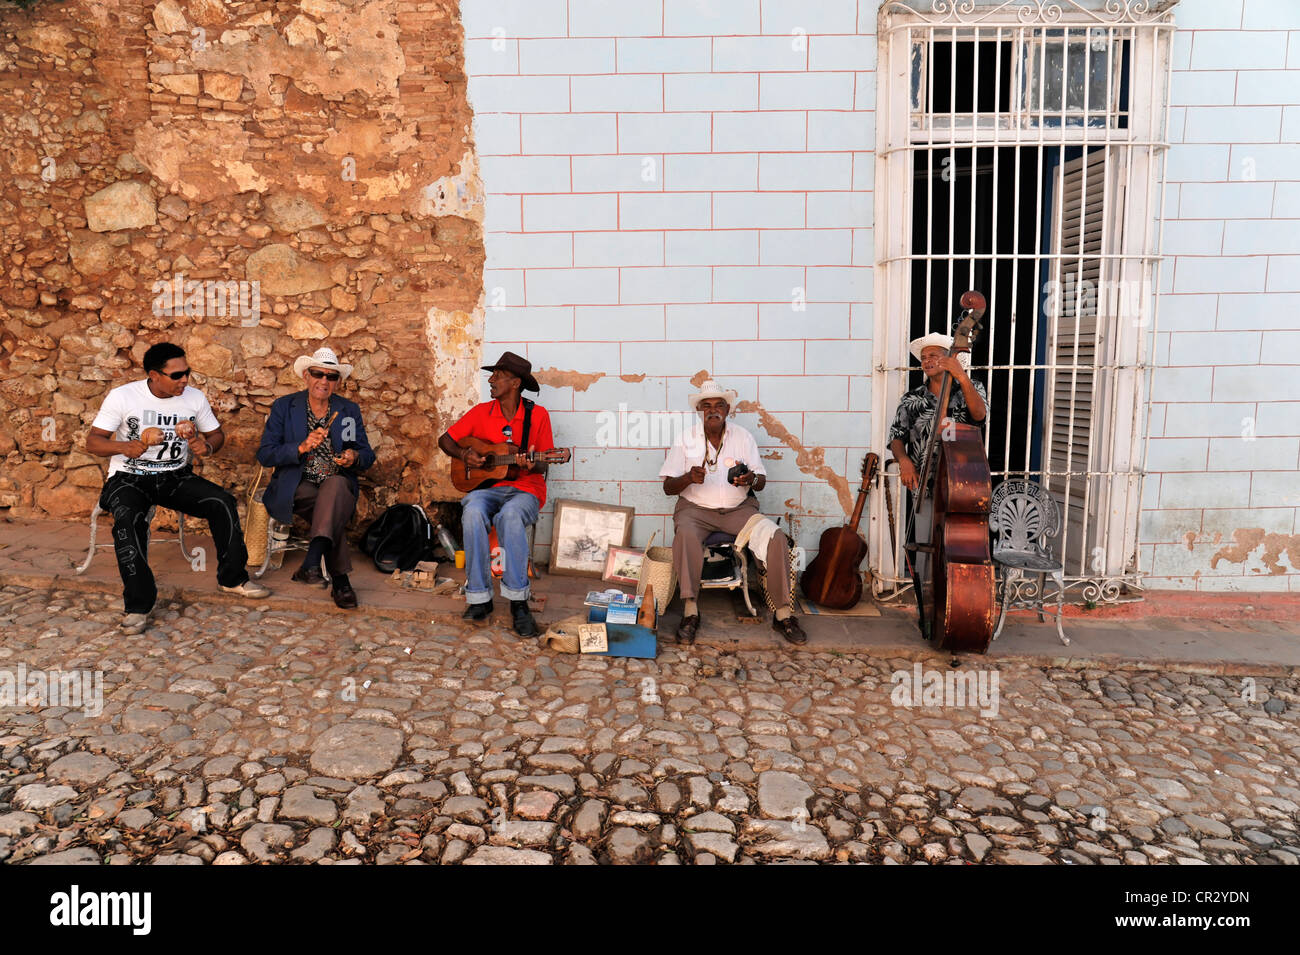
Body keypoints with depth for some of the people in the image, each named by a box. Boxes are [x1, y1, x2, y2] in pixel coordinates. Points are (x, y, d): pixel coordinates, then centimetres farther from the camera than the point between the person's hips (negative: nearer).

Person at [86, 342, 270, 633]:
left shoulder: (194, 397, 1)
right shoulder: (122, 396, -9)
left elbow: (217, 434, 12)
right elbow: (93, 441, -10)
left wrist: (207, 447, -13)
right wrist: (125, 447, -31)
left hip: (176, 476, 3)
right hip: (129, 478, -3)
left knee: (222, 501, -20)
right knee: (128, 518, -35)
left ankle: (232, 578, -2)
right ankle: (138, 605, -26)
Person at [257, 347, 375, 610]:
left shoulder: (349, 410, 14)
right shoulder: (284, 407, 7)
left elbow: (367, 455, 12)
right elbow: (264, 455, -1)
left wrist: (355, 457, -14)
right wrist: (301, 447, -18)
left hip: (338, 483, 1)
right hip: (297, 487, -1)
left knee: (336, 485, -36)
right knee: (334, 507, -33)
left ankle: (310, 565, -45)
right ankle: (339, 580, -31)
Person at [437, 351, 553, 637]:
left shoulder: (537, 415, 1)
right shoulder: (481, 412, 8)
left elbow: (542, 467, 0)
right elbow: (445, 440, 15)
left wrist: (531, 465, -23)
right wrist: (464, 455, -5)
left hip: (525, 488, -2)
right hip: (488, 487, 2)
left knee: (510, 515, -38)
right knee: (473, 511, -34)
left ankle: (518, 602, -31)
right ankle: (479, 599, -26)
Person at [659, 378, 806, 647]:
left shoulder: (743, 437, 6)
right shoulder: (685, 438, 2)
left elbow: (761, 482, 5)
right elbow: (668, 487, -1)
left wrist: (750, 479, -20)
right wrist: (689, 478, -23)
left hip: (738, 508, 2)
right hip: (695, 508, -1)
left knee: (776, 539, -23)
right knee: (685, 536, -36)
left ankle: (783, 614, -13)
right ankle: (690, 612, -28)